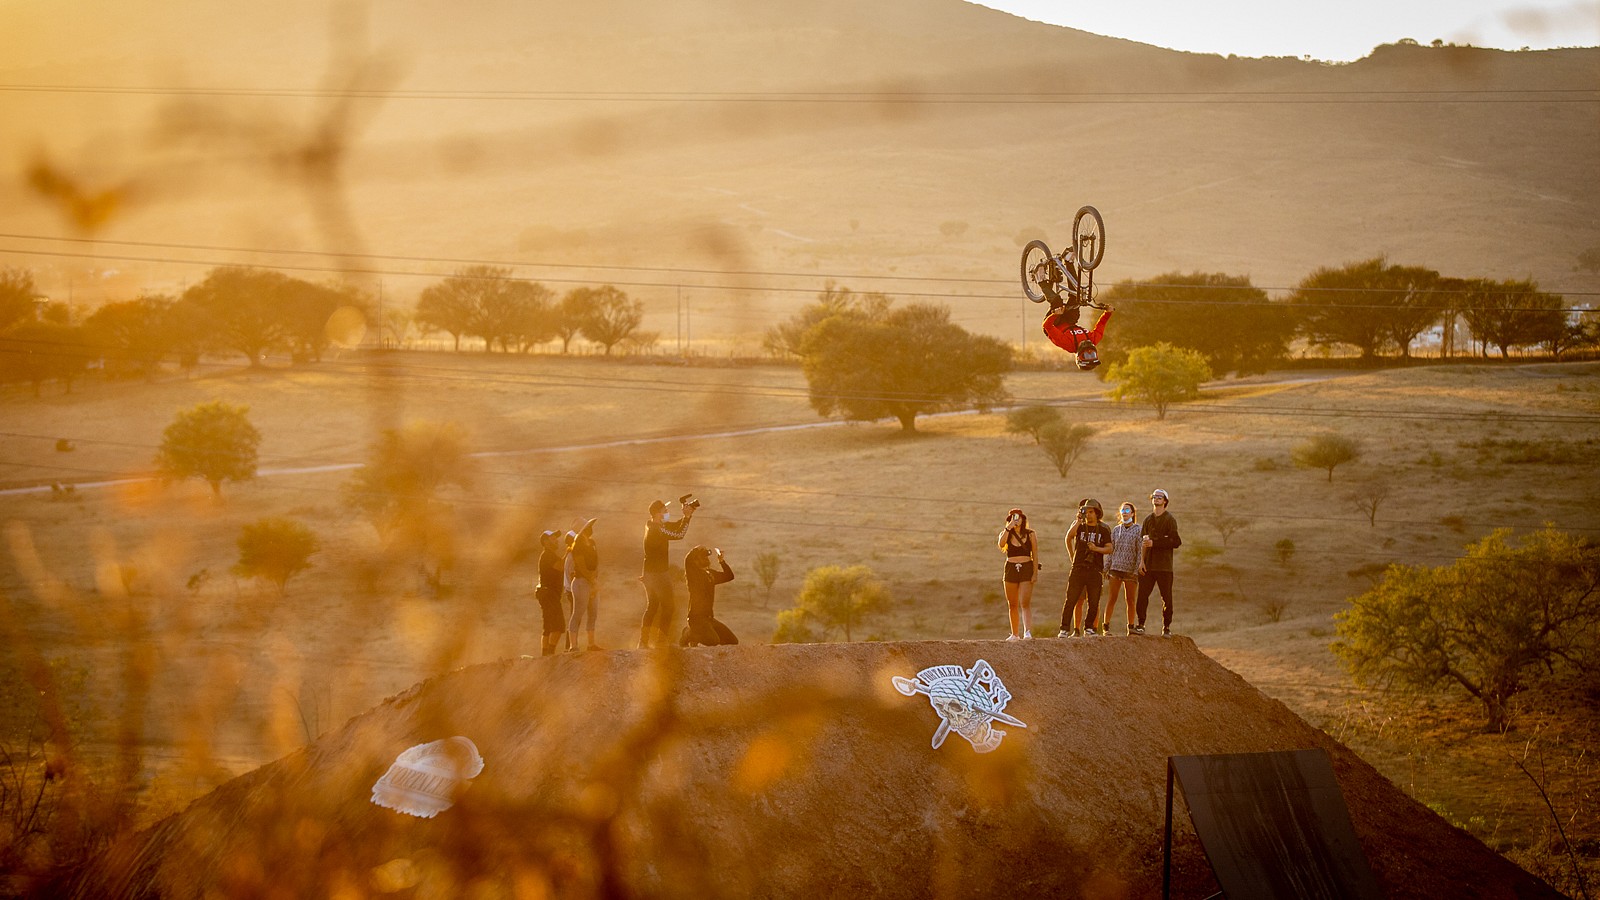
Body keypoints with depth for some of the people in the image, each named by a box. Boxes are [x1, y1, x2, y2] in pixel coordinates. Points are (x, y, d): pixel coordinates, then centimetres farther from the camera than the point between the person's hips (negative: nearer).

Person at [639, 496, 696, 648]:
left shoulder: (651, 525, 8)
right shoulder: (658, 529, -22)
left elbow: (675, 526, 13)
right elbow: (679, 534, -22)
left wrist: (686, 515, 0)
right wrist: (687, 516, -17)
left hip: (649, 573, 10)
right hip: (659, 573, -9)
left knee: (651, 607, 16)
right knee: (668, 607, -2)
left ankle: (643, 641, 15)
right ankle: (661, 641, -5)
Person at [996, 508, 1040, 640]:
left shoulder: (1030, 534, 3)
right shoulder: (1006, 534, 8)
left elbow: (1035, 555, 2)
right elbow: (1001, 544, -14)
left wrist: (1035, 573, -6)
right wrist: (1008, 528, -18)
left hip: (1026, 569, -3)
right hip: (1011, 568, 3)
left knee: (1025, 603, -15)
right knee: (1012, 605, 7)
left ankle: (1028, 632, -24)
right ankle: (1015, 634, 14)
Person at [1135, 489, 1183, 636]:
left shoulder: (1170, 520, -1)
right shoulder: (1148, 519, 15)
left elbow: (1175, 542, -10)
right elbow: (1142, 541, 14)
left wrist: (1154, 543, -14)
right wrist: (1141, 561, -1)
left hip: (1164, 566, -4)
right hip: (1147, 565, 4)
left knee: (1166, 598, 0)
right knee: (1142, 595, -4)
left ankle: (1166, 627, 8)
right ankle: (1140, 625, 1)